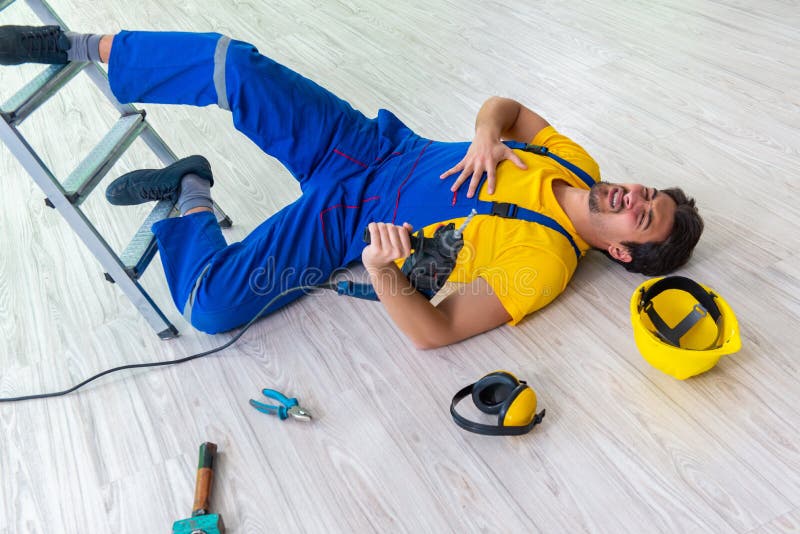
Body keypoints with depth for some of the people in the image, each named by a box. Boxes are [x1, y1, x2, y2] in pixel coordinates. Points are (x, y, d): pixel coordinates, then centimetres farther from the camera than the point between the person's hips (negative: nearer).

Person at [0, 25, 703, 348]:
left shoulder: (546, 263, -16)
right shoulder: (576, 164, 3)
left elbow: (436, 329, -22)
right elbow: (503, 105, 14)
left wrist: (381, 273, -41)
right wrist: (486, 138, -9)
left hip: (346, 227, -5)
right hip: (372, 146, 5)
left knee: (209, 305, -24)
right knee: (234, 66, -13)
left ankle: (193, 193, 5)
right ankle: (76, 46, 8)